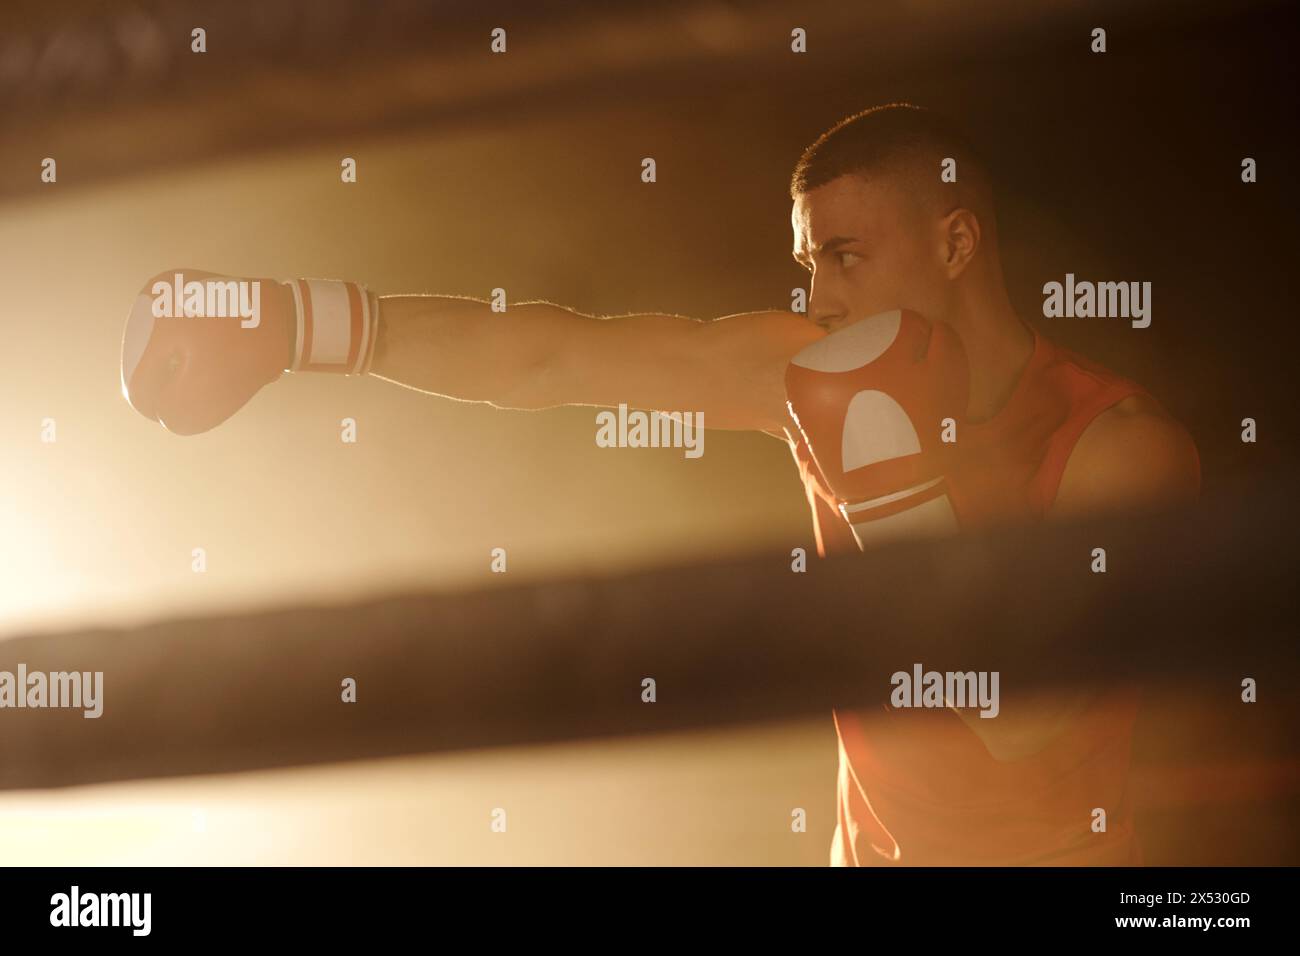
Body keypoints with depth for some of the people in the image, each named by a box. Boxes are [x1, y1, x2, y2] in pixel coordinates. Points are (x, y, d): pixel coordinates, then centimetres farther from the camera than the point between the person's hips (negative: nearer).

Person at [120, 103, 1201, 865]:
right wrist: (289, 321, -14)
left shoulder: (1123, 447, -17)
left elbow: (1028, 717, -26)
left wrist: (904, 479, -32)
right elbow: (550, 356, -8)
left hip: (1059, 852, -4)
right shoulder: (805, 371, -4)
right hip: (873, 846, 4)